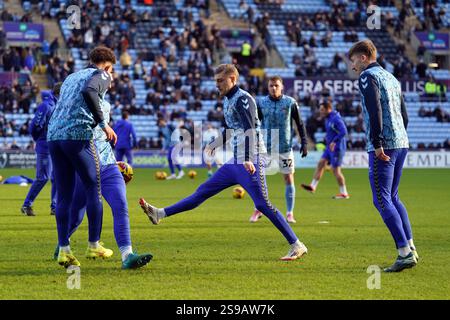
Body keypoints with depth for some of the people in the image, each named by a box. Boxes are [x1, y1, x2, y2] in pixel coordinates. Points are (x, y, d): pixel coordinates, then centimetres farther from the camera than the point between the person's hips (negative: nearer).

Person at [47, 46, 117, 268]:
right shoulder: (101, 75, 5)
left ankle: (64, 249, 2)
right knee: (94, 189, 5)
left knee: (63, 195, 8)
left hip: (54, 135, 7)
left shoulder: (71, 78, 28)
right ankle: (93, 245, 8)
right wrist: (103, 123, -14)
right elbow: (88, 92, -17)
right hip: (78, 135, -7)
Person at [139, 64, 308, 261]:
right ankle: (160, 215, 16)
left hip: (251, 161, -9)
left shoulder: (243, 99, -11)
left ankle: (297, 246, -12)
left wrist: (248, 159, -37)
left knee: (262, 204, -15)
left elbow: (250, 129, -25)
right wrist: (215, 145, 45)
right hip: (235, 162, 9)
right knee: (203, 191, 12)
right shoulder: (228, 100, 16)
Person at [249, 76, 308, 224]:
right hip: (266, 147, 1)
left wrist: (304, 143, 0)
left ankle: (290, 213, 8)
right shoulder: (261, 103, 1)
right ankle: (258, 210, 16)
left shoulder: (290, 102, -2)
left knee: (289, 179, 1)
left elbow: (300, 124, 4)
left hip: (285, 147, -1)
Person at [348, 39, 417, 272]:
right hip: (401, 144, 9)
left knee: (382, 200, -7)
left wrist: (377, 144, -20)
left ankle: (405, 253, -16)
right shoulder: (391, 78, 21)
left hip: (383, 148, -9)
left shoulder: (367, 76, -5)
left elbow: (375, 111, -18)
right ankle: (410, 248, 11)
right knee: (392, 197, 17)